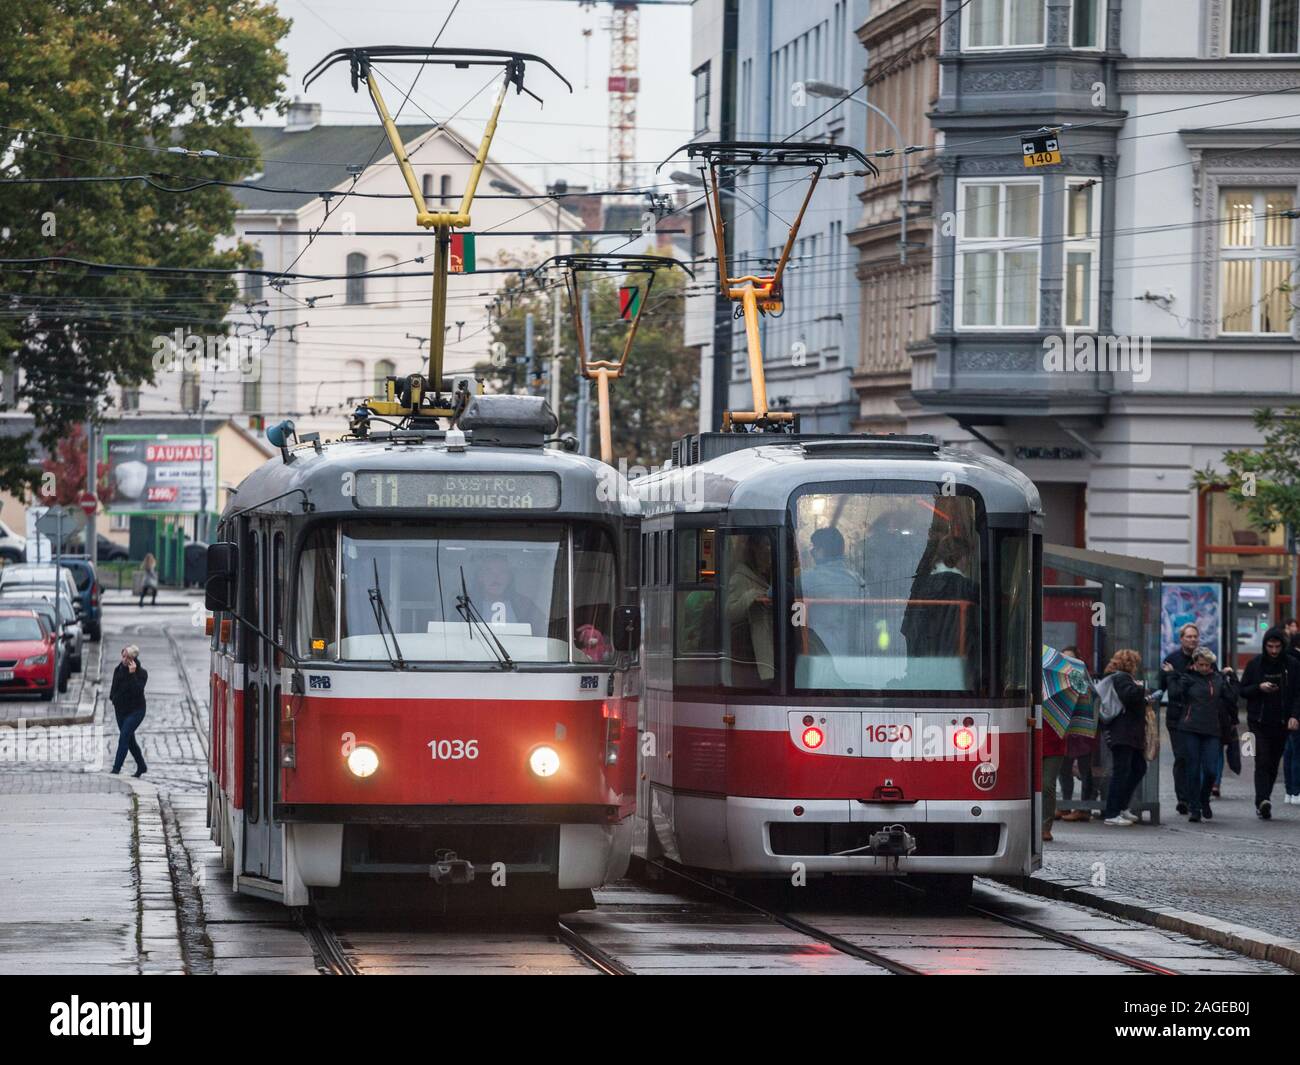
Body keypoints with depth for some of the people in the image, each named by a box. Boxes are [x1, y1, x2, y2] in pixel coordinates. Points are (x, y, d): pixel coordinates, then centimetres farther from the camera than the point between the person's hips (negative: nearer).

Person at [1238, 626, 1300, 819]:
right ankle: (1263, 801, -25)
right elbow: (1243, 690, 6)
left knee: (1273, 763, 7)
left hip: (1281, 723, 1)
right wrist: (1259, 687, -13)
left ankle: (1263, 800, 19)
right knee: (1262, 762, -14)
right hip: (1259, 722, -1)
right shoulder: (1255, 664, 3)